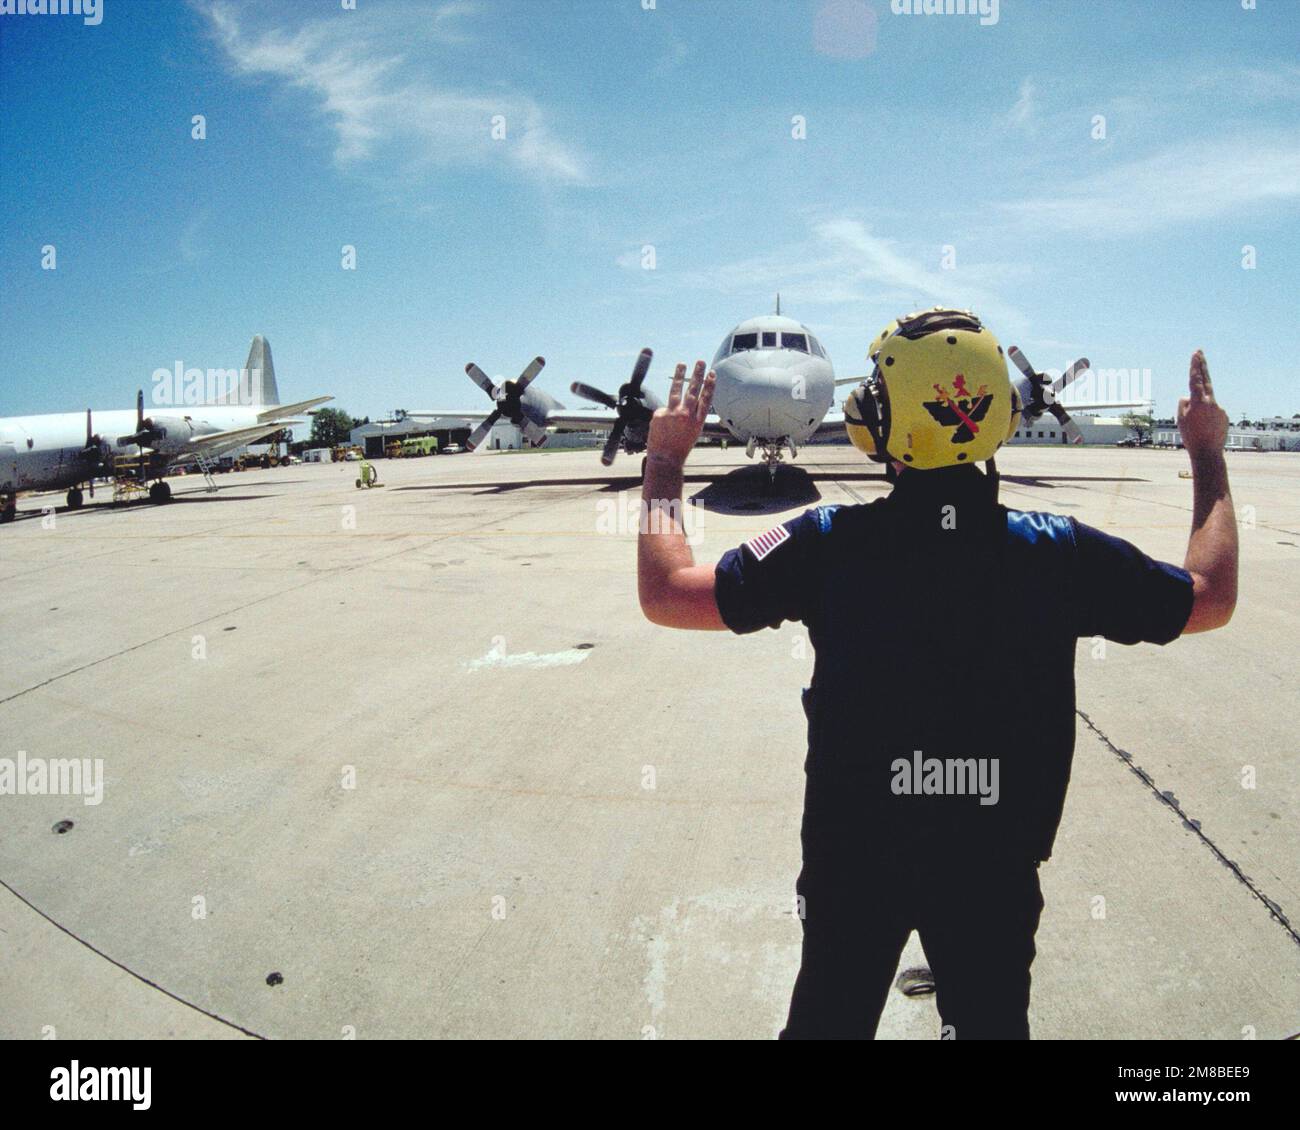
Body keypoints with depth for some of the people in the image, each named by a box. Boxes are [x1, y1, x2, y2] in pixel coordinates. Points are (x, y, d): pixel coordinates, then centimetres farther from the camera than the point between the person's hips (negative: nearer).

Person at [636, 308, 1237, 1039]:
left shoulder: (828, 544, -19)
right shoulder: (1061, 552, -12)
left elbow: (667, 595, -16)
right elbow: (1212, 599, 4)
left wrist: (666, 465, -2)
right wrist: (1209, 457, 15)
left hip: (851, 854, -1)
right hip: (997, 867, 1)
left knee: (829, 1016, 23)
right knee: (992, 1019, 25)